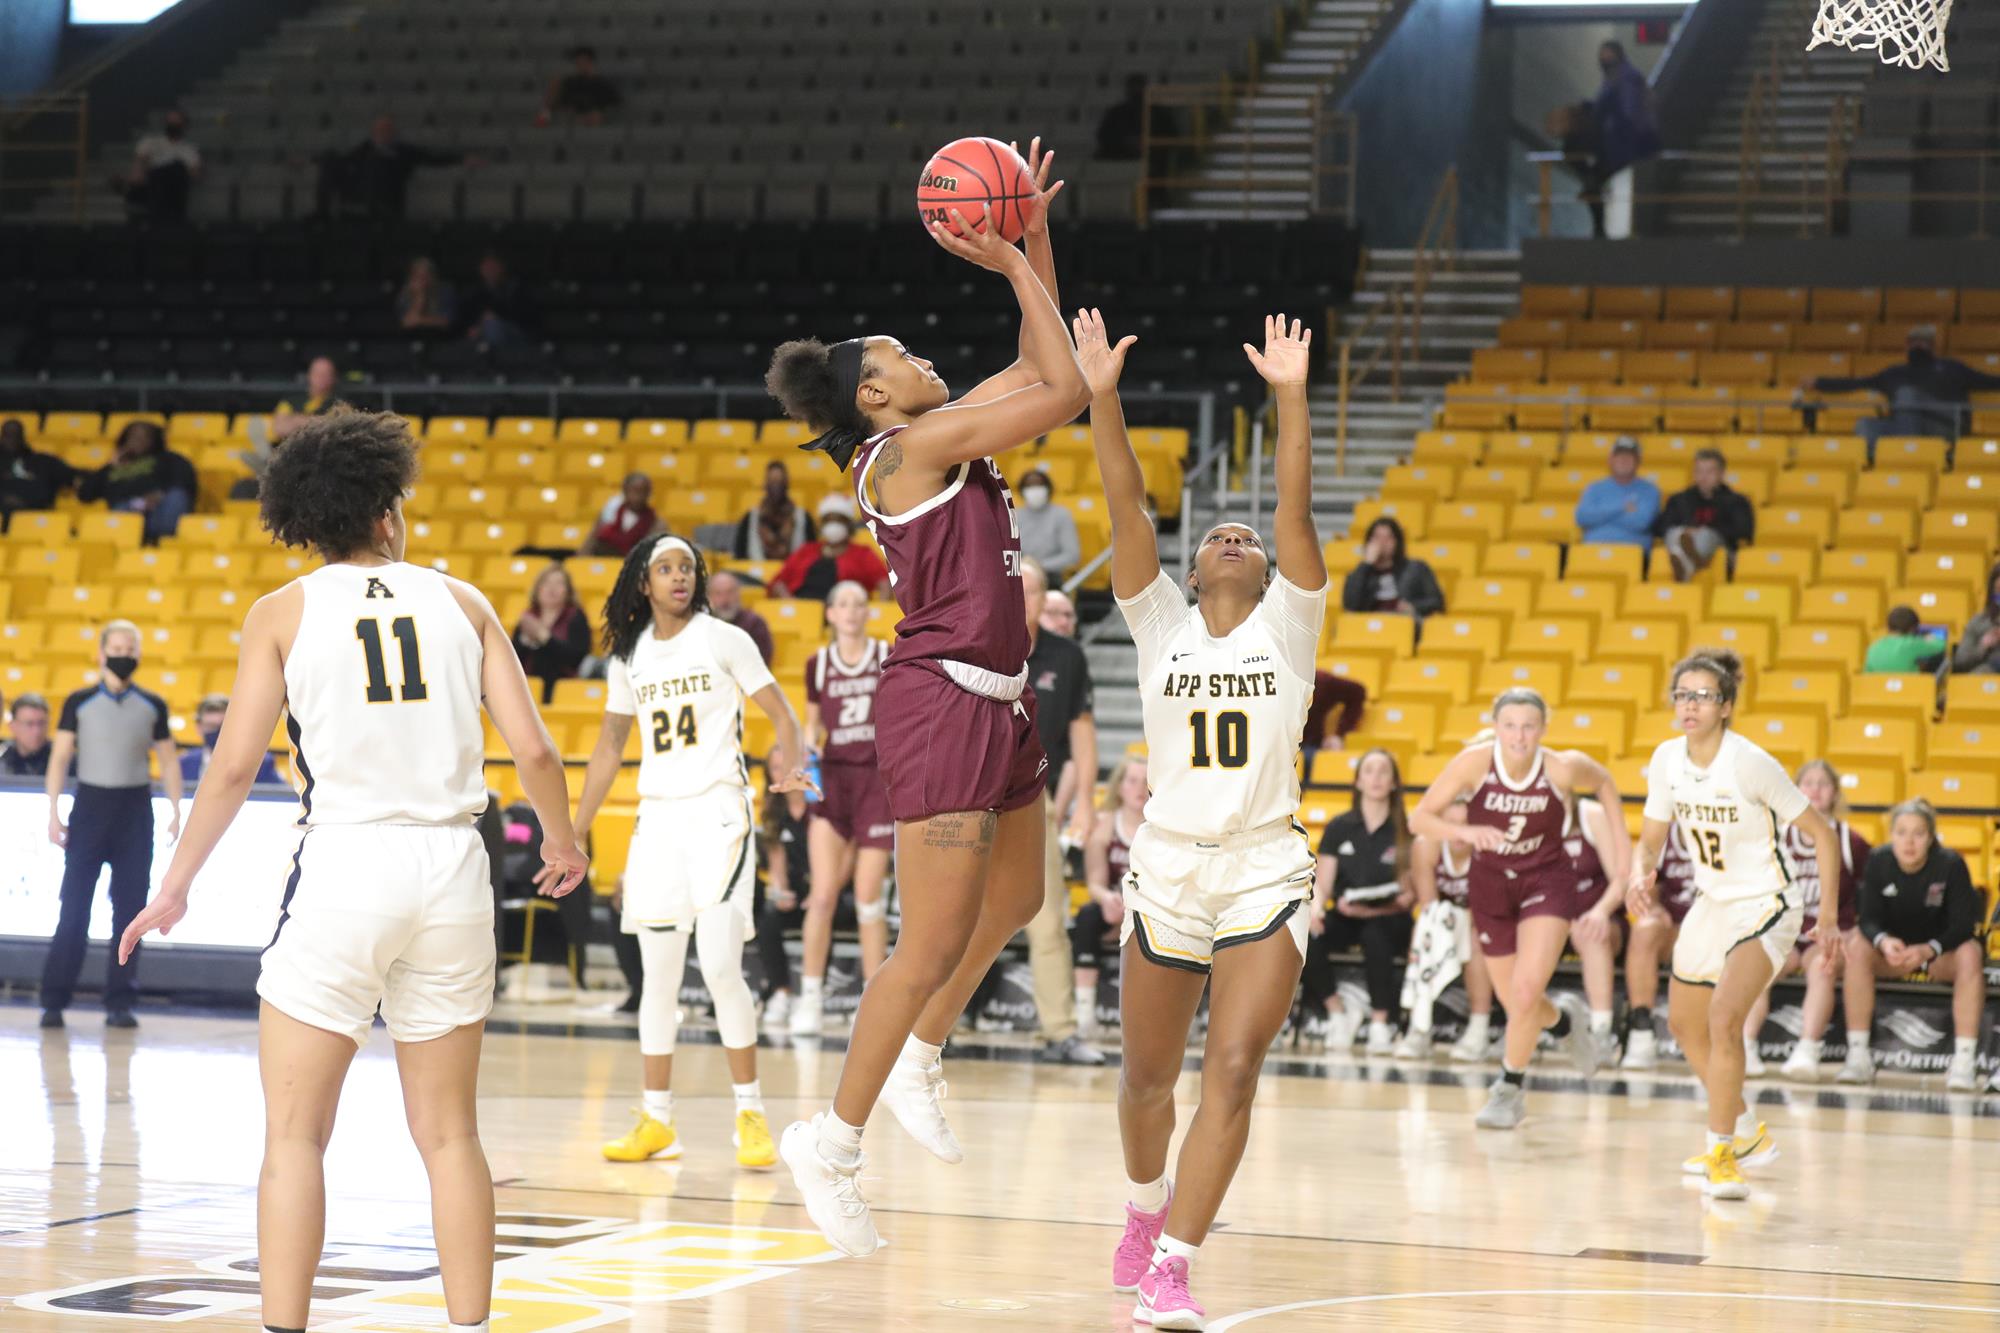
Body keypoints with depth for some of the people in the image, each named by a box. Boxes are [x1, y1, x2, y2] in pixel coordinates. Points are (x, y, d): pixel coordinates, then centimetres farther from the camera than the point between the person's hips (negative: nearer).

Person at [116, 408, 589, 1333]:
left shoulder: (283, 613, 3)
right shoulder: (460, 602, 9)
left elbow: (235, 767, -1)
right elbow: (533, 750, 4)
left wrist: (177, 884, 11)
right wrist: (561, 840, 22)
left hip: (343, 866, -3)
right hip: (452, 872, 3)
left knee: (295, 1134, 4)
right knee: (449, 1133, 13)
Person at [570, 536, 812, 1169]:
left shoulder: (724, 640, -2)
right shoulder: (629, 658, 11)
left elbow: (782, 715, -1)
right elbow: (610, 746, 19)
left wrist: (791, 764, -22)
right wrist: (572, 833, 17)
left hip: (718, 813, -5)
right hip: (657, 817, 5)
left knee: (720, 967, -13)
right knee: (658, 973, 5)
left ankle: (751, 1116, -5)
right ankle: (656, 1122, 12)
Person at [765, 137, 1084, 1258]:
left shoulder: (947, 435, 13)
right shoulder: (909, 444, -12)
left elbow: (1040, 372, 19)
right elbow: (1063, 389, -15)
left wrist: (1035, 242, 12)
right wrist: (1014, 267, -7)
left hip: (998, 700, 10)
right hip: (942, 701, -10)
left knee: (1014, 901, 22)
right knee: (934, 943, -7)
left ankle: (920, 1059, 40)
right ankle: (835, 1141, 1)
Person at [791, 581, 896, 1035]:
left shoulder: (891, 657, 2)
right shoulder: (818, 664, 6)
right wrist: (806, 748, -5)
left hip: (879, 779, -1)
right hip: (832, 776, 1)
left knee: (869, 897, 0)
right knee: (823, 895, -8)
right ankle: (810, 998, -1)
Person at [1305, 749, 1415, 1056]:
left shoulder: (1406, 832, 0)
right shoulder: (1339, 829, 8)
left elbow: (1411, 895, -3)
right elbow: (1323, 883, 6)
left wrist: (1371, 910, -19)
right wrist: (1315, 907, -18)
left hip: (1389, 919, -2)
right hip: (1344, 917, 2)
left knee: (1374, 936, -39)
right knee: (1307, 940, -30)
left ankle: (1380, 1024, -21)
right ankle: (1338, 1015, -10)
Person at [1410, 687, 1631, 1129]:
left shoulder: (1563, 768, -19)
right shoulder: (1475, 762, -20)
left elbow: (1604, 784, 5)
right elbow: (1419, 818, -16)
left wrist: (1620, 837, 1)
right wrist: (1464, 832, -34)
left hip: (1547, 882, -2)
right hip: (1491, 885, 2)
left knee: (1526, 990, -20)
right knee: (1517, 1005, 10)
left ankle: (1510, 1088, 3)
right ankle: (1565, 1019, 47)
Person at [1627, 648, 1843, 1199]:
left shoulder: (1750, 763, -23)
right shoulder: (1667, 759, -6)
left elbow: (1821, 833, -14)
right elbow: (1652, 839, 7)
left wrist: (1829, 915, -16)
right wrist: (1641, 872, -16)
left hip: (1764, 907, -7)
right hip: (1711, 905, 7)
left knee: (1724, 1017, -26)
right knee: (1685, 1024, 18)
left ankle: (1722, 1153, -14)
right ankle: (1747, 1133, 39)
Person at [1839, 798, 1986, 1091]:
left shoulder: (1951, 864, -19)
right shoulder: (1878, 861, -13)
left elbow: (1962, 926, -21)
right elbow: (1869, 920, -13)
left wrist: (1927, 950, -40)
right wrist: (1884, 942, -37)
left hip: (1942, 951, -2)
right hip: (1894, 949, 2)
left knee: (1970, 955, -34)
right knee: (1858, 951, -28)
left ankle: (1965, 1061, -36)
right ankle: (1858, 1055, -26)